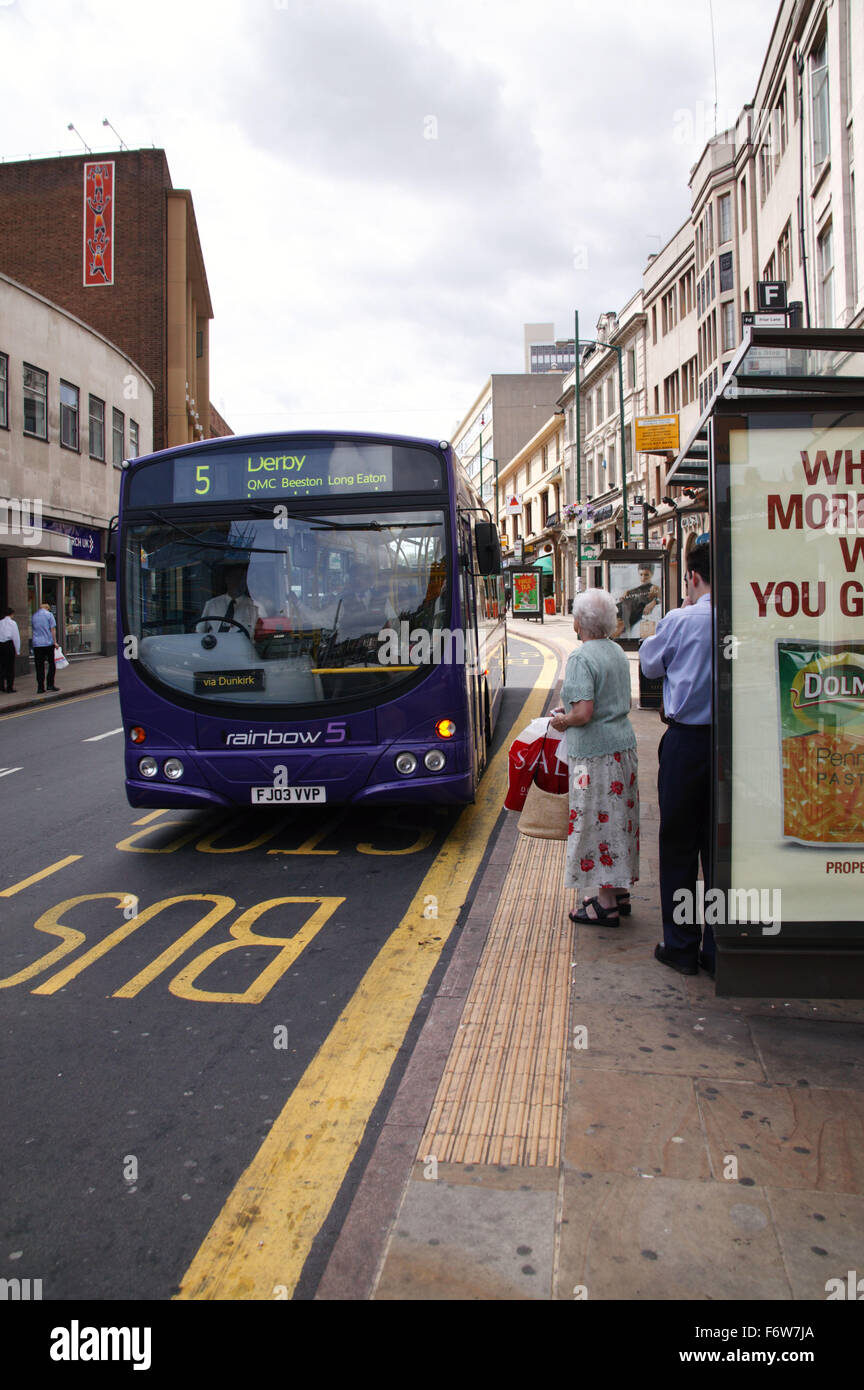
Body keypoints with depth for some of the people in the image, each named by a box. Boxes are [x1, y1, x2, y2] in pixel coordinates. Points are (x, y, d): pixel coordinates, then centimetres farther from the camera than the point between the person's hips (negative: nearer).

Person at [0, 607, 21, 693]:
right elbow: (16, 637, -4)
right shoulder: (12, 623, -2)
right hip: (9, 644, -4)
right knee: (10, 666, 1)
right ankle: (10, 688, 1)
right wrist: (17, 651, 2)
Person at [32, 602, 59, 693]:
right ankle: (50, 685, 2)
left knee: (39, 667, 3)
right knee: (51, 664, 7)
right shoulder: (49, 614, -1)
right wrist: (55, 642, -2)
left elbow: (32, 629, 18)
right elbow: (53, 629, -6)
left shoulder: (34, 616, 12)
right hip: (48, 643, -3)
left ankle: (40, 687, 1)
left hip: (36, 644, 4)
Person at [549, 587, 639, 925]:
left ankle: (605, 906, 6)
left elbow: (583, 713, -24)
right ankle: (620, 894, 26)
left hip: (594, 754, -9)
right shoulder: (618, 652, 11)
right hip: (623, 745, 9)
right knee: (619, 821, 16)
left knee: (597, 824, -1)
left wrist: (562, 721, -4)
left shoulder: (582, 658, -16)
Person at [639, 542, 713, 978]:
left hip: (687, 741, -3)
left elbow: (650, 663, 6)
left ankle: (682, 947, 17)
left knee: (678, 845, 9)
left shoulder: (680, 621, -11)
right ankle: (720, 950, 18)